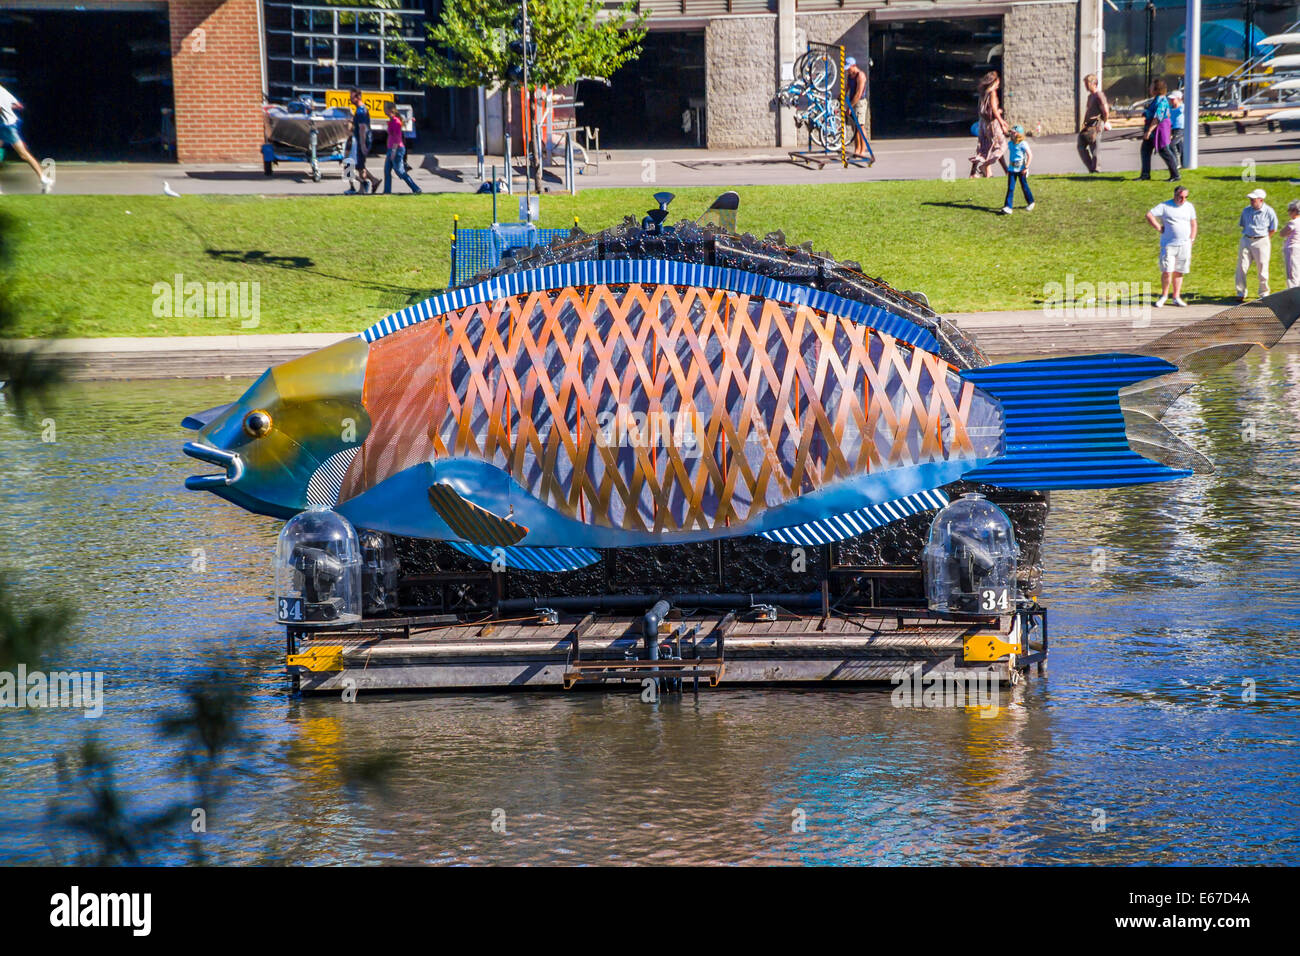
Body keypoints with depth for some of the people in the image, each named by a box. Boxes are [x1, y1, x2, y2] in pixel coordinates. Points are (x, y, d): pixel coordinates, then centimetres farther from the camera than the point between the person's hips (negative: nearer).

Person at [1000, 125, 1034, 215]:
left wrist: (1026, 167, -15)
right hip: (1012, 169, 5)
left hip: (1021, 170, -5)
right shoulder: (1010, 144, 7)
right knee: (1010, 188, -3)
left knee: (1024, 186, 9)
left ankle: (1031, 202, 31)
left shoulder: (1023, 144, -13)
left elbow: (1030, 155, -13)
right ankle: (1007, 207, -8)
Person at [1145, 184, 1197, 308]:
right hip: (1168, 245, -3)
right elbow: (1149, 215, -7)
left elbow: (1193, 224, 19)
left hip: (1184, 245, 3)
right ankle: (1164, 295, 6)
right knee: (1167, 271, -9)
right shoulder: (1165, 206, -2)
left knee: (1179, 272, 6)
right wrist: (1159, 228, -9)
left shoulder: (1189, 207, 12)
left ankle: (1176, 297, 12)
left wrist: (1192, 239, 9)